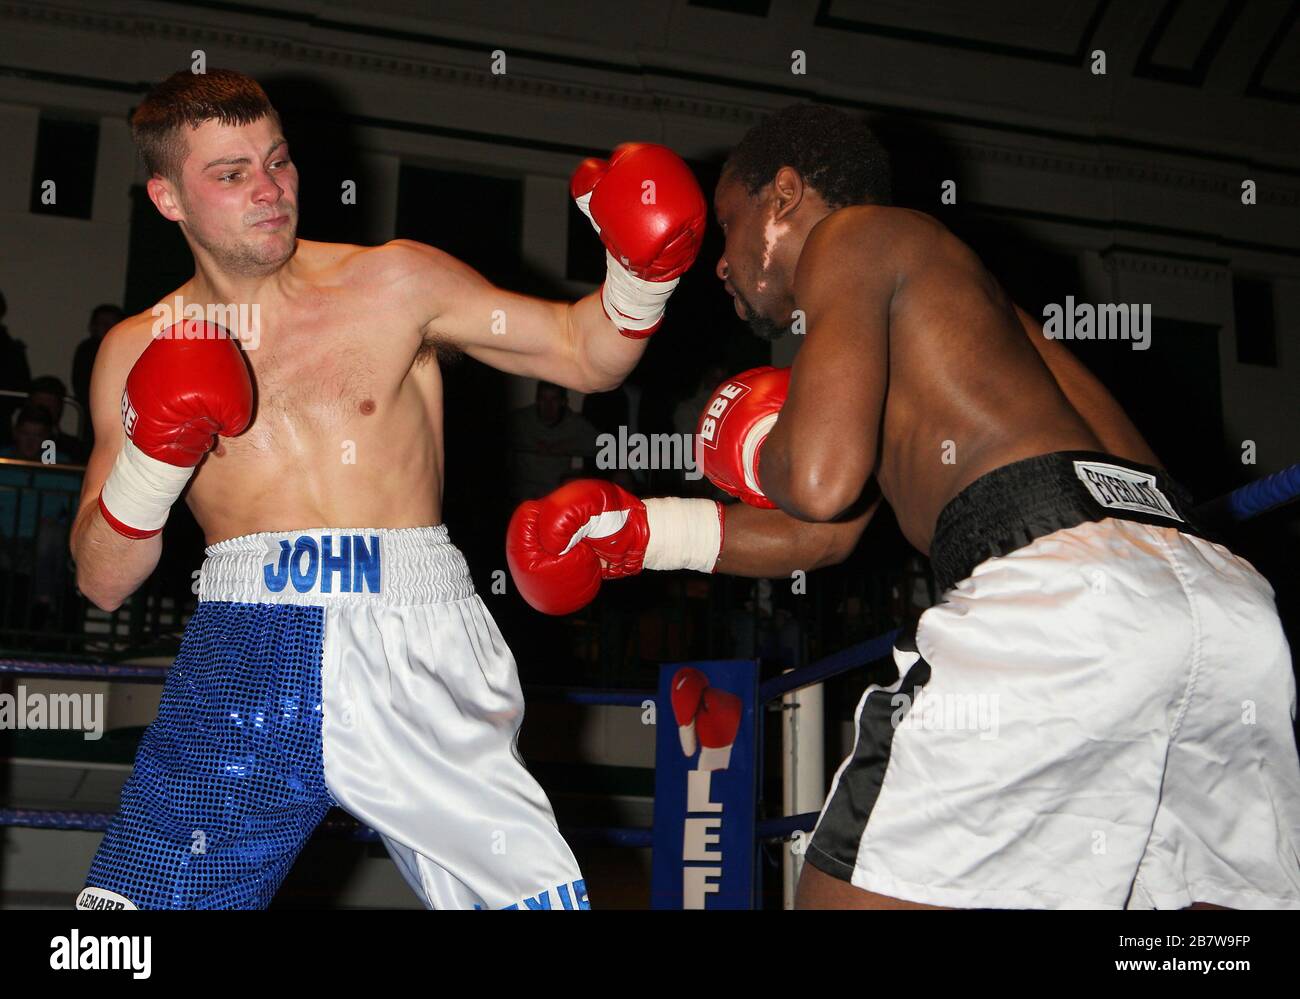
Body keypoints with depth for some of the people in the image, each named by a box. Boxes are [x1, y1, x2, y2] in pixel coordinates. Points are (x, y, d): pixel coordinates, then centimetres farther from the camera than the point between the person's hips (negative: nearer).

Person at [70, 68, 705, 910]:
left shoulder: (393, 285, 7)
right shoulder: (141, 352, 11)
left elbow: (585, 354, 8)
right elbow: (103, 581, 10)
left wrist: (643, 271, -10)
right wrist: (149, 461, -7)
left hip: (415, 657, -1)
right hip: (244, 657, 2)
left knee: (534, 892, -7)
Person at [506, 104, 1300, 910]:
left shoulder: (853, 234, 9)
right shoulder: (933, 298, 35)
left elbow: (820, 485, -8)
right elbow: (823, 536, 38)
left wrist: (754, 452, 15)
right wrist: (639, 531, 38)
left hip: (1062, 582, -9)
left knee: (853, 893, -1)